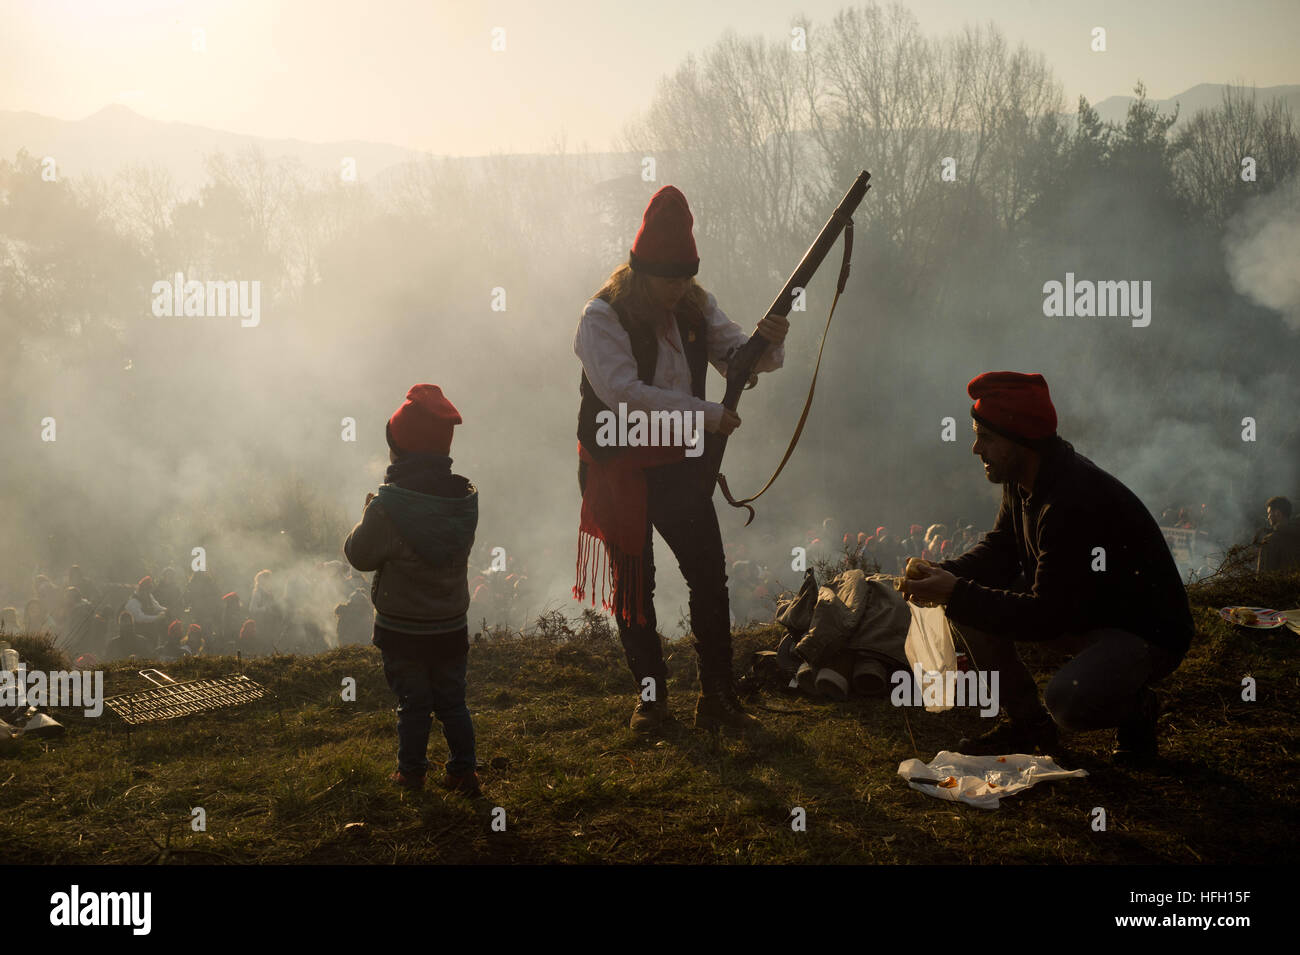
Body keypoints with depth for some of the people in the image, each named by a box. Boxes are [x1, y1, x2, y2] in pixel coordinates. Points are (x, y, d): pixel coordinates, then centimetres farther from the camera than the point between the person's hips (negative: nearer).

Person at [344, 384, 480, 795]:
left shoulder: (387, 508, -23)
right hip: (452, 626, 4)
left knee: (413, 703, 10)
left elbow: (359, 554, -11)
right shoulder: (465, 499, -7)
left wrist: (368, 512, 5)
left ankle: (411, 772, 21)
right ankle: (463, 770, 19)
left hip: (402, 631, -4)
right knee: (452, 701, 16)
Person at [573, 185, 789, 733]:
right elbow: (623, 392, -27)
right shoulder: (602, 318, -16)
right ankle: (651, 697, 18)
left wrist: (768, 343, -21)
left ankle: (717, 698, 8)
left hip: (680, 464, 4)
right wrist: (707, 415, -30)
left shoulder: (695, 307, 1)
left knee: (710, 575, 1)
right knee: (633, 585, 5)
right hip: (619, 469, -4)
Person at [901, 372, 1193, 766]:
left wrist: (958, 595, -30)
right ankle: (1028, 722, 9)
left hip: (1147, 633, -9)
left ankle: (1136, 707, 0)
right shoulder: (1022, 482, -3)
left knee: (1067, 700, -35)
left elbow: (1048, 616, -31)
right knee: (968, 607, -4)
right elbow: (999, 552, 9)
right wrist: (944, 573, -12)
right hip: (1081, 614, 9)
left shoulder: (1077, 501, -32)